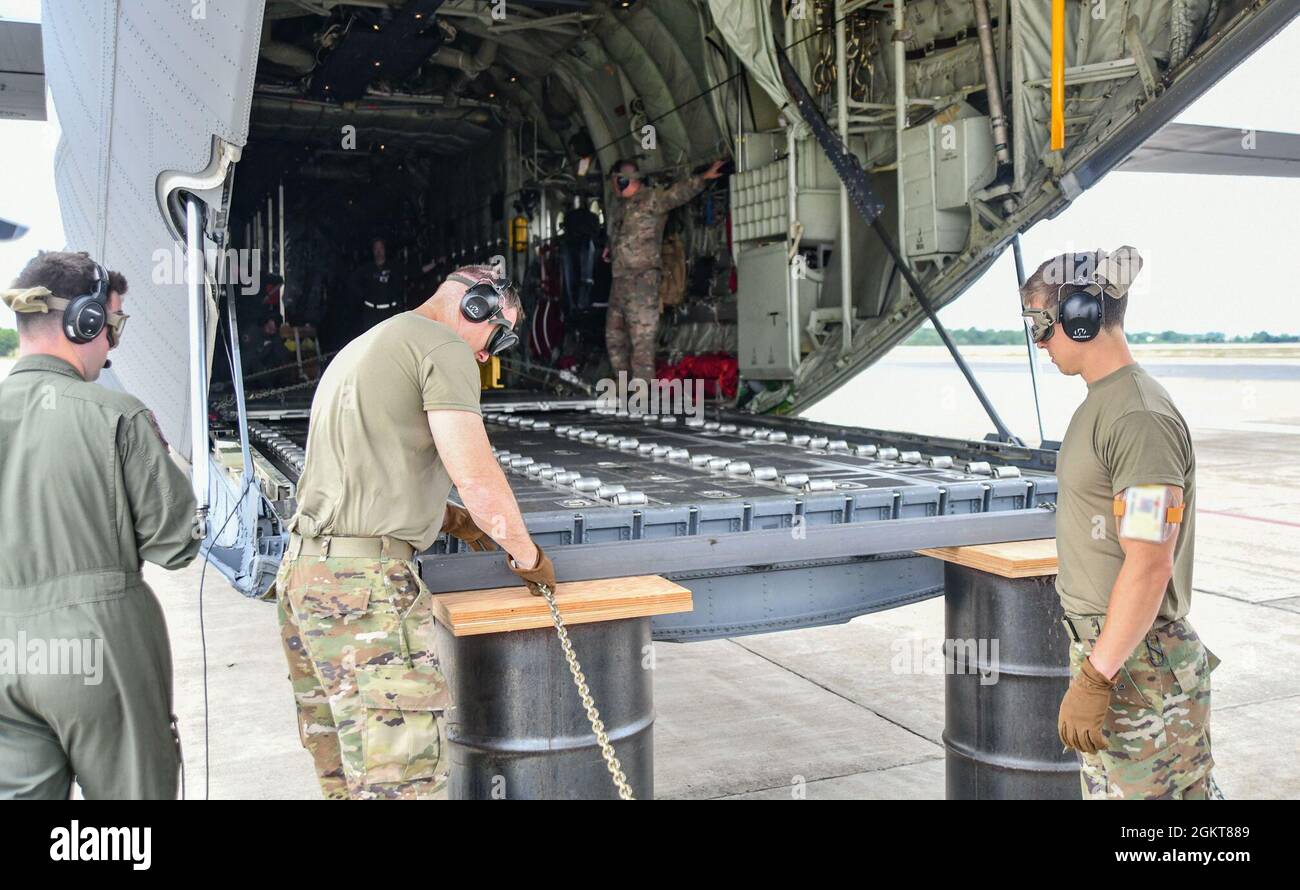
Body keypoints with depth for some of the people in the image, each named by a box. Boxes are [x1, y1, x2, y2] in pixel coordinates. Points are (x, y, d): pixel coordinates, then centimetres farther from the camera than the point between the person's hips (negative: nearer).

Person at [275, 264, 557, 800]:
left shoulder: (363, 348, 24)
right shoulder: (443, 348, -5)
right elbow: (477, 478, -13)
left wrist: (452, 520, 21)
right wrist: (528, 558, 2)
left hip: (302, 571, 10)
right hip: (365, 581, -10)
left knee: (344, 776, 15)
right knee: (404, 780, -9)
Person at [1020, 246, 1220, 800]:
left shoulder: (1141, 417, -20)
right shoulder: (1099, 404, 11)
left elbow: (1150, 564, -24)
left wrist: (1094, 680, -23)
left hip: (1139, 668, -10)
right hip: (1103, 649, 10)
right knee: (1105, 789, 18)